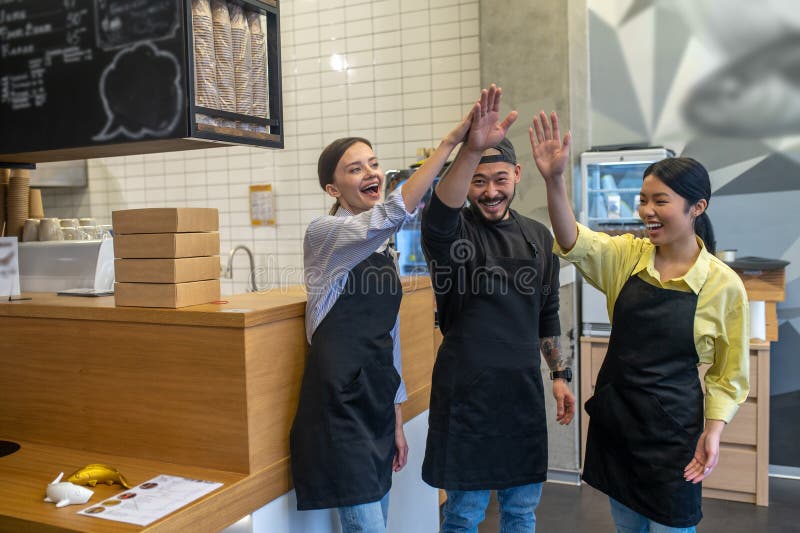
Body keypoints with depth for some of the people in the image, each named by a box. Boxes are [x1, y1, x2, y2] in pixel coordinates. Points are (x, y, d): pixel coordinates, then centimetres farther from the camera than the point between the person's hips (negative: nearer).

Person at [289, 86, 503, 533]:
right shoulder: (323, 233, -10)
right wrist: (451, 140, -32)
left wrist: (397, 421, 16)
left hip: (378, 404, 8)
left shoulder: (385, 248, 13)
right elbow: (395, 214, -30)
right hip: (339, 405, -7)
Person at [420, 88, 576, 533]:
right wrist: (471, 149, -52)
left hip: (524, 388, 5)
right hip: (466, 391, -4)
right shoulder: (453, 232, -10)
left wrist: (561, 374, 15)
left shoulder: (539, 237, 6)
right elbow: (438, 216, -36)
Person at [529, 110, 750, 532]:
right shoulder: (627, 256, -4)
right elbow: (574, 244, -24)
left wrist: (713, 431, -13)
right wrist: (554, 180, -38)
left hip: (673, 430, -3)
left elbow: (728, 374, -2)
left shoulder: (723, 284, -11)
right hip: (614, 417, 4)